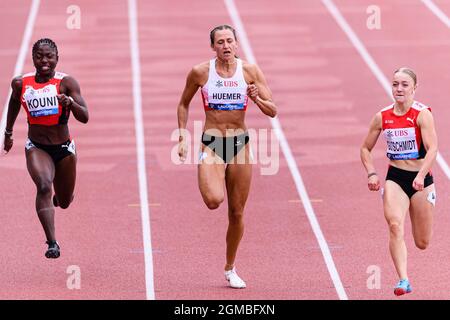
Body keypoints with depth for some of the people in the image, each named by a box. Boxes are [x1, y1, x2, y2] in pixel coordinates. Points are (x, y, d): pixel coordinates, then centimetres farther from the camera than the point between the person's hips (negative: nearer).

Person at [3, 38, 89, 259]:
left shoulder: (66, 82, -12)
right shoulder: (21, 83, -6)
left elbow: (84, 118, -18)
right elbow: (14, 102, 18)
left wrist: (70, 102, -37)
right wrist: (8, 132, 26)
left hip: (64, 148, 1)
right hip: (36, 147, -1)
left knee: (64, 202, 16)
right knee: (44, 186, -30)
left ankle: (59, 196, 57)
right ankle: (52, 243, -32)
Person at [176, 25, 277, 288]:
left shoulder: (250, 71, -3)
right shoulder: (200, 72, -5)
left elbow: (272, 111, -1)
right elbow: (184, 104, 11)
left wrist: (257, 99, -22)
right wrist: (183, 137, 4)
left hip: (240, 143, 2)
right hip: (212, 144, -2)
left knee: (237, 213, 7)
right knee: (214, 201, -27)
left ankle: (230, 269, 25)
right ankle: (207, 184, 12)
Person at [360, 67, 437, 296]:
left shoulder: (423, 114, -13)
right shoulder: (382, 117, 0)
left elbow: (432, 148, -23)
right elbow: (366, 149, 11)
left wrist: (421, 176, -36)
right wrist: (371, 173, -4)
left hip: (421, 179, -2)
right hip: (395, 177, 2)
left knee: (422, 243, 9)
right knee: (395, 226, -25)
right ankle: (403, 281, -28)